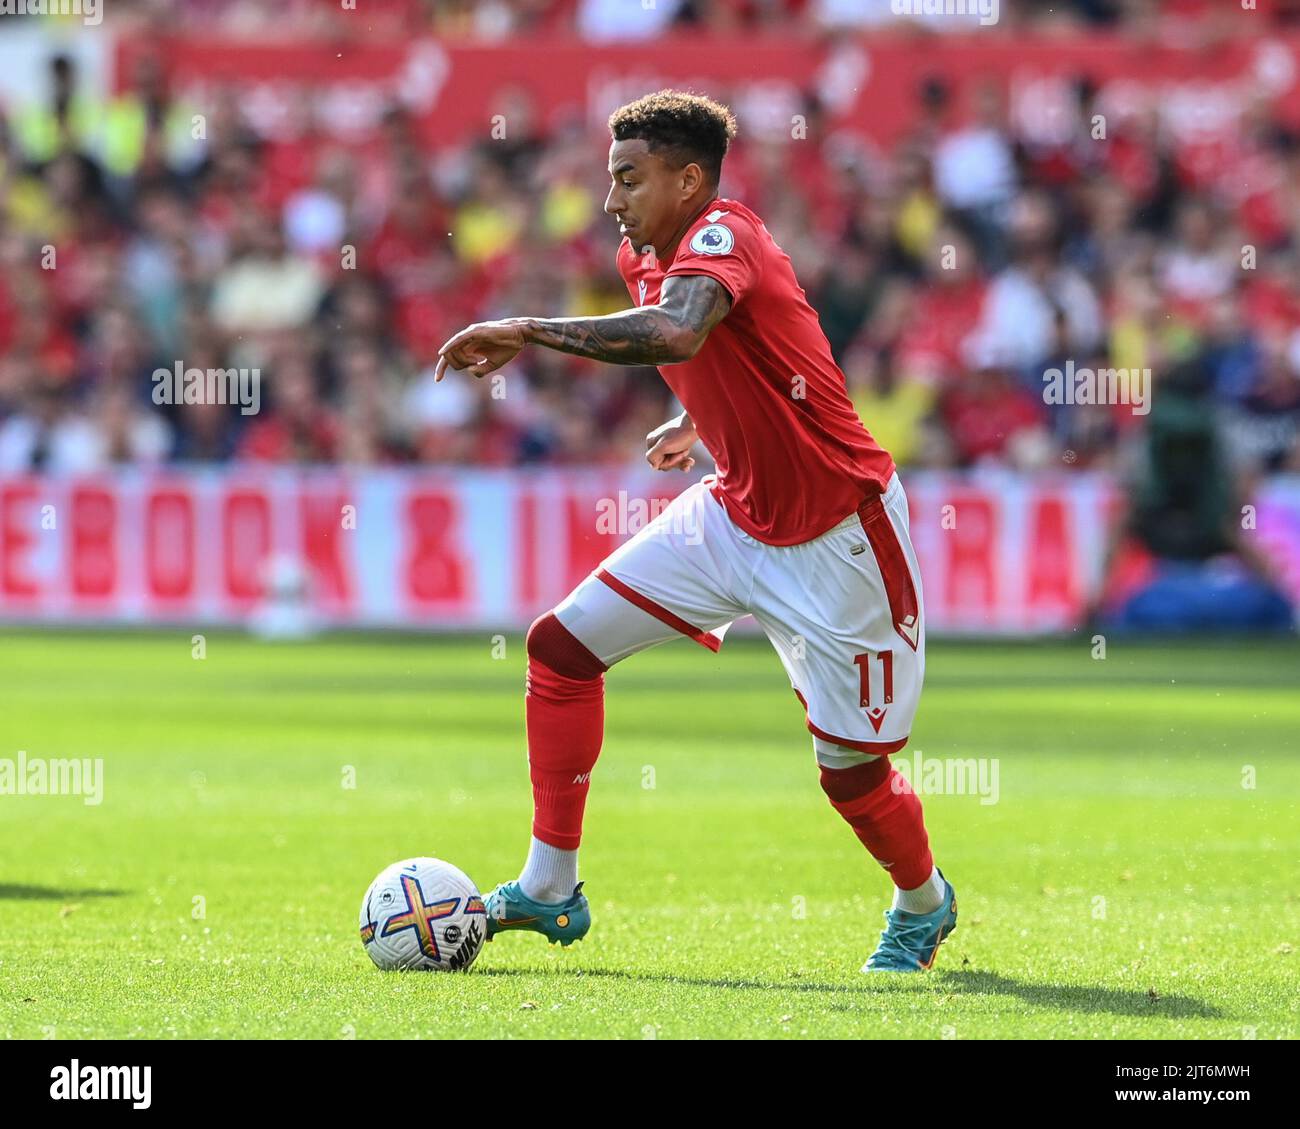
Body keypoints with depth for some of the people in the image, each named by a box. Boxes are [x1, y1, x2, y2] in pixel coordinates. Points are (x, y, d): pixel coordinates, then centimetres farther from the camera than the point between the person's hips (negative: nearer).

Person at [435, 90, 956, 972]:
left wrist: (528, 332, -41)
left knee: (852, 771, 0)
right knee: (562, 644, -3)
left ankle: (924, 906, 33)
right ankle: (548, 893, 4)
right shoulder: (644, 260, 4)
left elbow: (676, 332, -46)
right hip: (734, 515, 8)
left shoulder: (723, 236, -23)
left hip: (835, 541, -8)